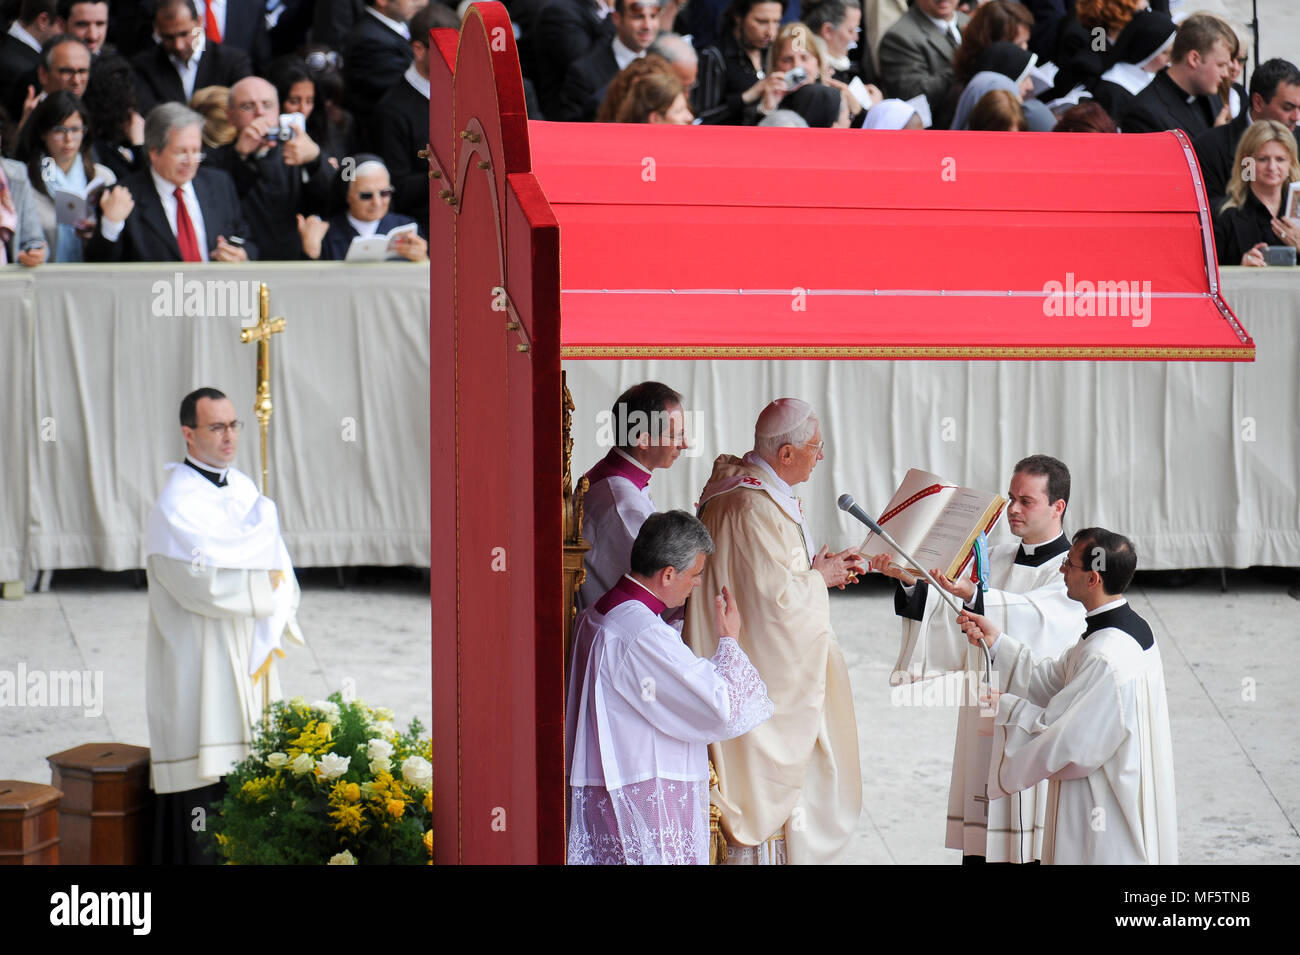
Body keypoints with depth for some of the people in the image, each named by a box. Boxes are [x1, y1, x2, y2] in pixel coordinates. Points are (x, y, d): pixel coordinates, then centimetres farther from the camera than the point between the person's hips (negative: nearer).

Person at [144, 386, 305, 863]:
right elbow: (209, 586, -21)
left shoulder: (244, 489, 12)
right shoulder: (175, 506, -12)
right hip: (199, 668, -7)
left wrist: (269, 633, -7)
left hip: (248, 663, 7)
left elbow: (280, 571, 9)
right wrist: (265, 586, -7)